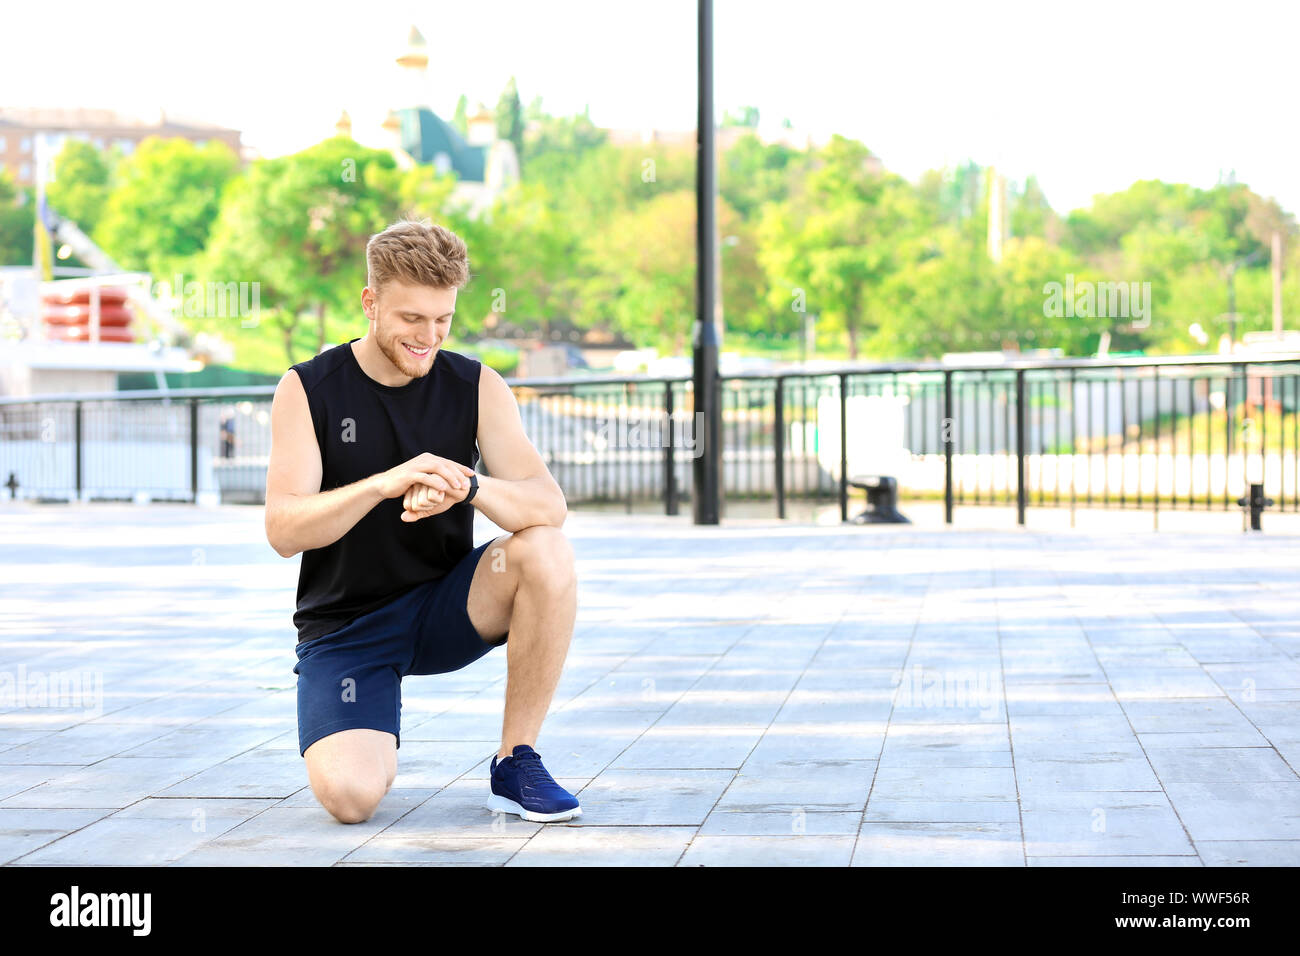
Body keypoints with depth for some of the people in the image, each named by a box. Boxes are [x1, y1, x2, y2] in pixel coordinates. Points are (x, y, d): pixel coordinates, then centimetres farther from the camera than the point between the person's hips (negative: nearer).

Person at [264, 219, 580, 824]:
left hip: (445, 609, 2)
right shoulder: (308, 390, -7)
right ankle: (368, 745, 14)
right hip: (344, 626, -2)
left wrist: (470, 487, -37)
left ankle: (515, 764, -13)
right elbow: (282, 531, -18)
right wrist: (383, 484, -35)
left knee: (547, 551, -28)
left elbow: (550, 505, -15)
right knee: (350, 795, -26)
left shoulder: (476, 387, -3)